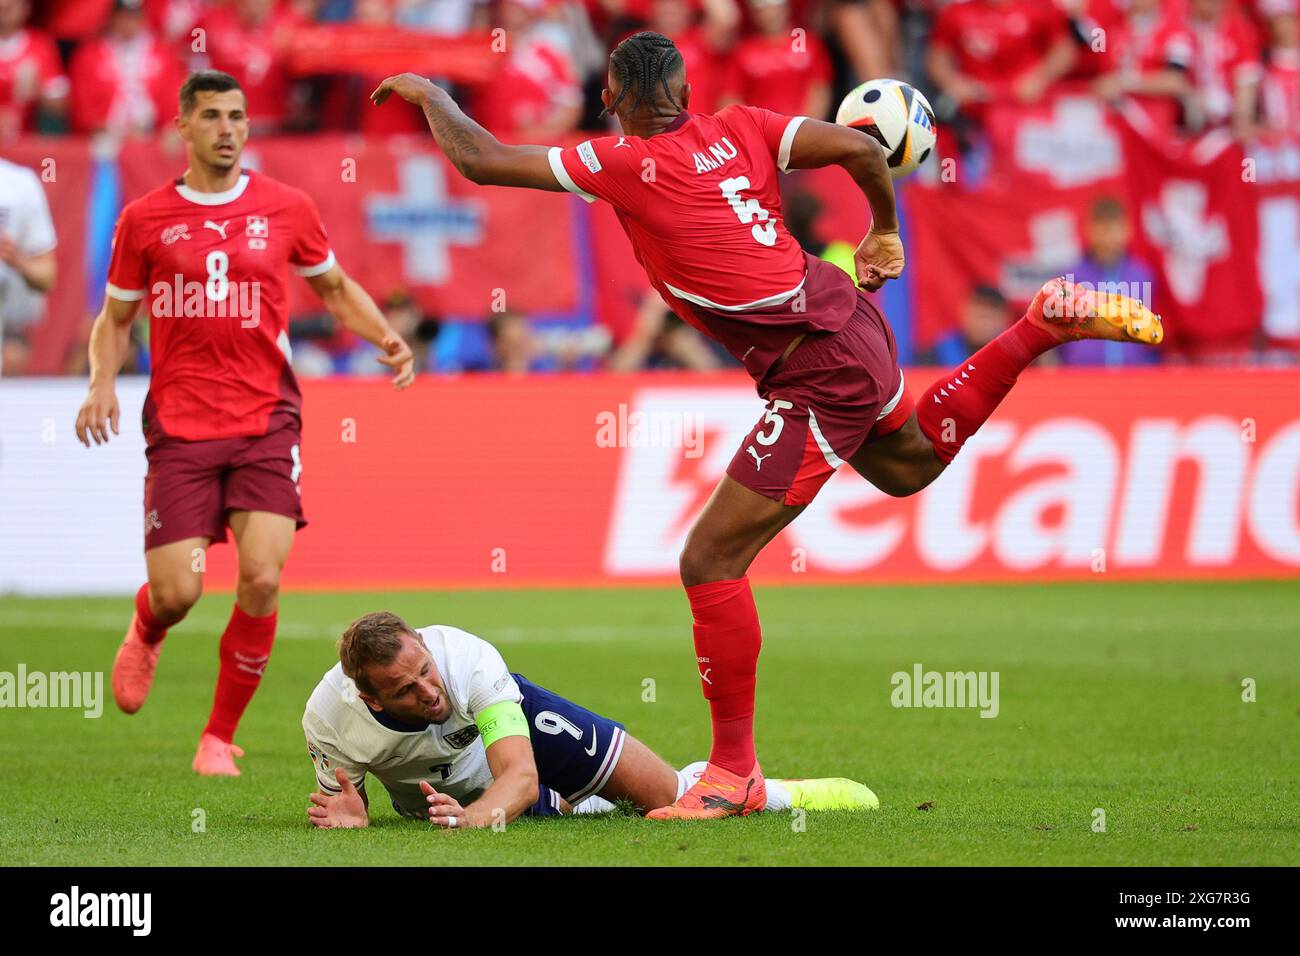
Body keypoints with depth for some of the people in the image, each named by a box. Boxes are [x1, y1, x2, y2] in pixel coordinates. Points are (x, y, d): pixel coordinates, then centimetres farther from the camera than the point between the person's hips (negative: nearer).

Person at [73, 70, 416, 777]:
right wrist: (102, 383, -3)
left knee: (262, 579, -15)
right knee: (176, 591, -8)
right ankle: (144, 637, 33)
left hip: (267, 423, 0)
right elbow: (115, 317, 15)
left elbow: (334, 286, 21)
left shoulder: (286, 209, 5)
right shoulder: (144, 220, 4)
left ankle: (220, 737, 5)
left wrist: (383, 335, 4)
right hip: (180, 425, 0)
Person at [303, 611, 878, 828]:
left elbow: (521, 776, -42)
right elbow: (346, 808, -19)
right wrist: (350, 818, -45)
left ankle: (785, 794, 29)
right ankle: (581, 804, 38)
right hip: (435, 792, 1)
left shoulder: (468, 658, -41)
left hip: (516, 721, -1)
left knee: (672, 793, 1)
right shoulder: (329, 718, -38)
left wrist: (474, 816, -63)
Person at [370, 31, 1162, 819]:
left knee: (710, 562, -5)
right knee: (911, 464, 38)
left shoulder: (628, 164, -16)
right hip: (849, 317, 8)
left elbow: (481, 160, -12)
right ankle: (1045, 325, 31)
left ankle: (735, 772, 1)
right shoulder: (737, 129, 1)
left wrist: (429, 93, 6)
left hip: (821, 380, -8)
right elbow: (860, 148, -3)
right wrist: (885, 229, 15)